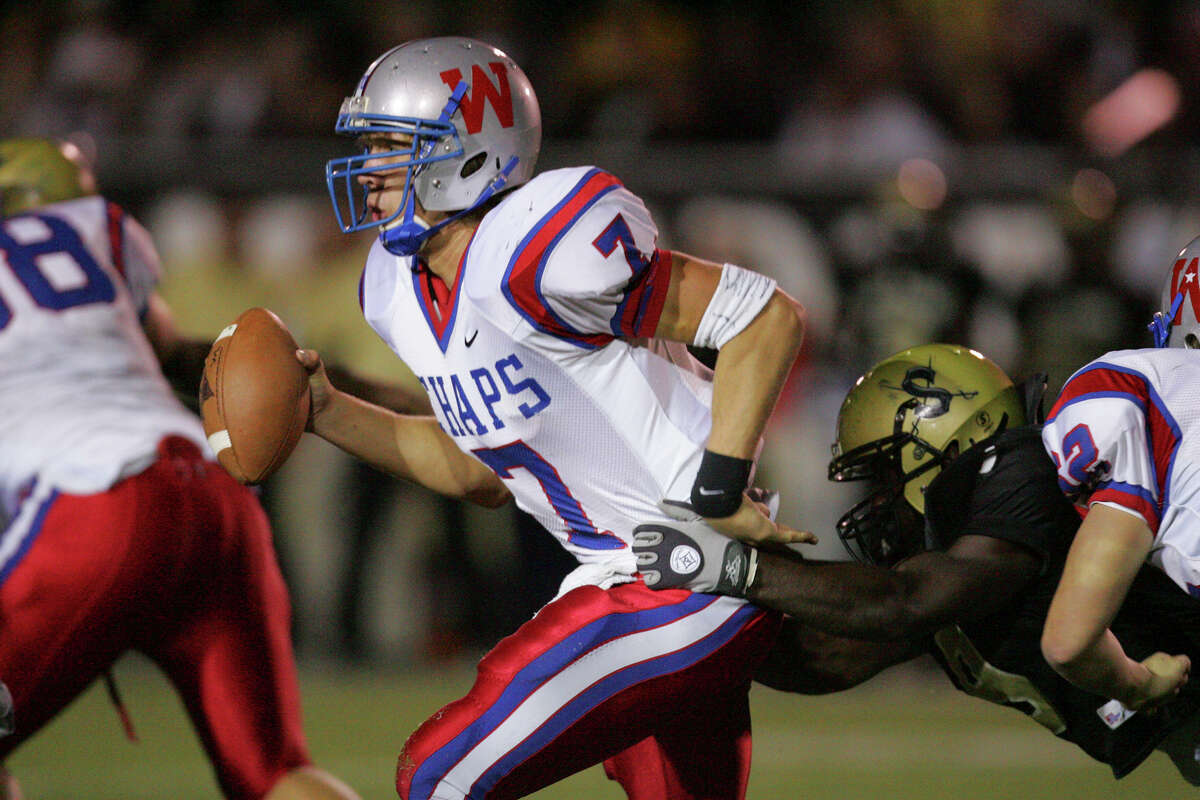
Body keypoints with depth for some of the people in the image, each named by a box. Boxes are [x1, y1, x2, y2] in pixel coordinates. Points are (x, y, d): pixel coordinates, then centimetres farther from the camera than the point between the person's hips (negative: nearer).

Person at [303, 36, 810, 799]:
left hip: (696, 588, -10)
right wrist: (328, 413, 10)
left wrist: (718, 493, -20)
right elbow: (481, 471, 20)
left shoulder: (531, 255, -21)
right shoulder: (403, 292, 8)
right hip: (618, 578, 10)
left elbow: (768, 316, -19)